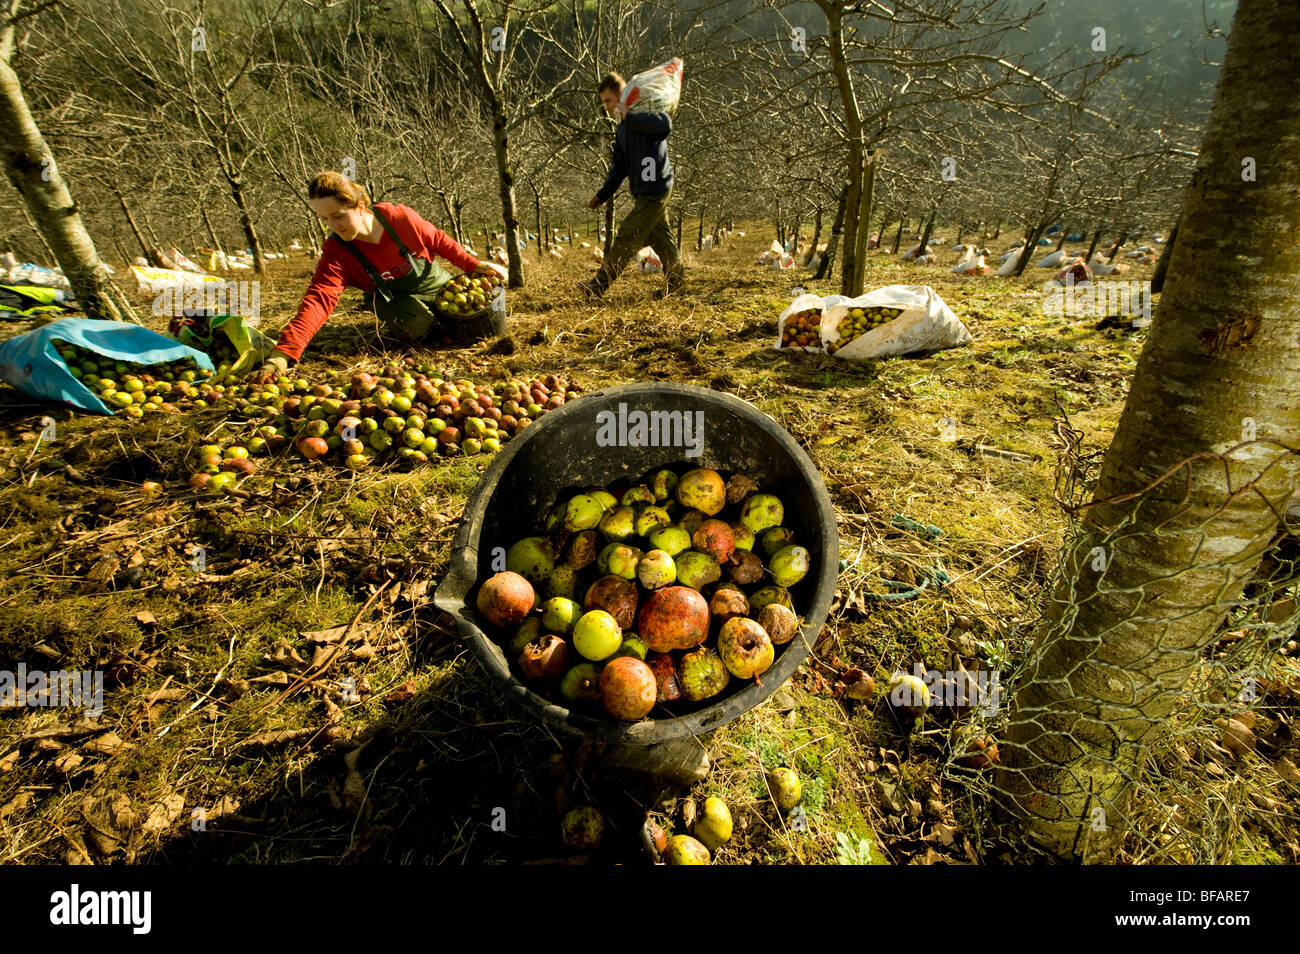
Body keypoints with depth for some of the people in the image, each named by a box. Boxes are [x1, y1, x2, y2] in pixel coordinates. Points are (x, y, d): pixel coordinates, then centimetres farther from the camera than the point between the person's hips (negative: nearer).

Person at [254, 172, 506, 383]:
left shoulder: (398, 217, -25)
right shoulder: (336, 251, -23)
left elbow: (439, 241, -6)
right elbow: (319, 299, -36)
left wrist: (474, 265, -7)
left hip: (439, 285, 1)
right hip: (400, 301, -1)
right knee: (412, 325, -36)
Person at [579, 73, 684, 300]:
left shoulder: (645, 113, -11)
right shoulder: (621, 130, 14)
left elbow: (665, 125, -34)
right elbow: (619, 168, 20)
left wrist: (628, 117, -31)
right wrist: (603, 195, 15)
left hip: (654, 190, -9)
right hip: (644, 192, 10)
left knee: (628, 237, -7)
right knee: (659, 237, 14)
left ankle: (600, 285, -5)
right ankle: (677, 281, 24)